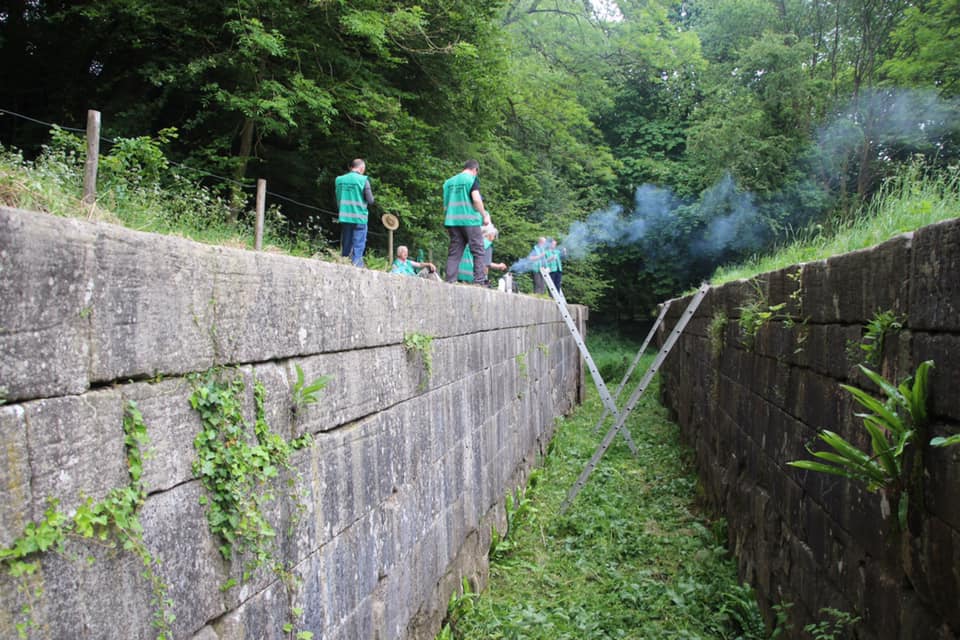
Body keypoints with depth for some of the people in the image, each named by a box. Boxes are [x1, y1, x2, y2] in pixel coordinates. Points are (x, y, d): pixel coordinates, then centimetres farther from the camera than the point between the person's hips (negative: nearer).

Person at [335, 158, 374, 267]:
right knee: (358, 246, -1)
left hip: (344, 217, 5)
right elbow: (370, 200, -7)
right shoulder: (363, 180, -9)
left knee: (345, 247, 13)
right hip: (359, 217, -5)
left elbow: (338, 200, 12)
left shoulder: (340, 179, 5)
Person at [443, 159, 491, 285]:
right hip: (470, 220, -5)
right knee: (477, 250, 0)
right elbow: (476, 199, -13)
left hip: (452, 221, 5)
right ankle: (479, 280, -6)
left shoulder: (449, 181, 17)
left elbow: (445, 205, 18)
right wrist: (485, 215, -4)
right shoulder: (472, 179, -1)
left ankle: (450, 281, 0)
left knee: (454, 252, 6)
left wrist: (447, 224, 23)